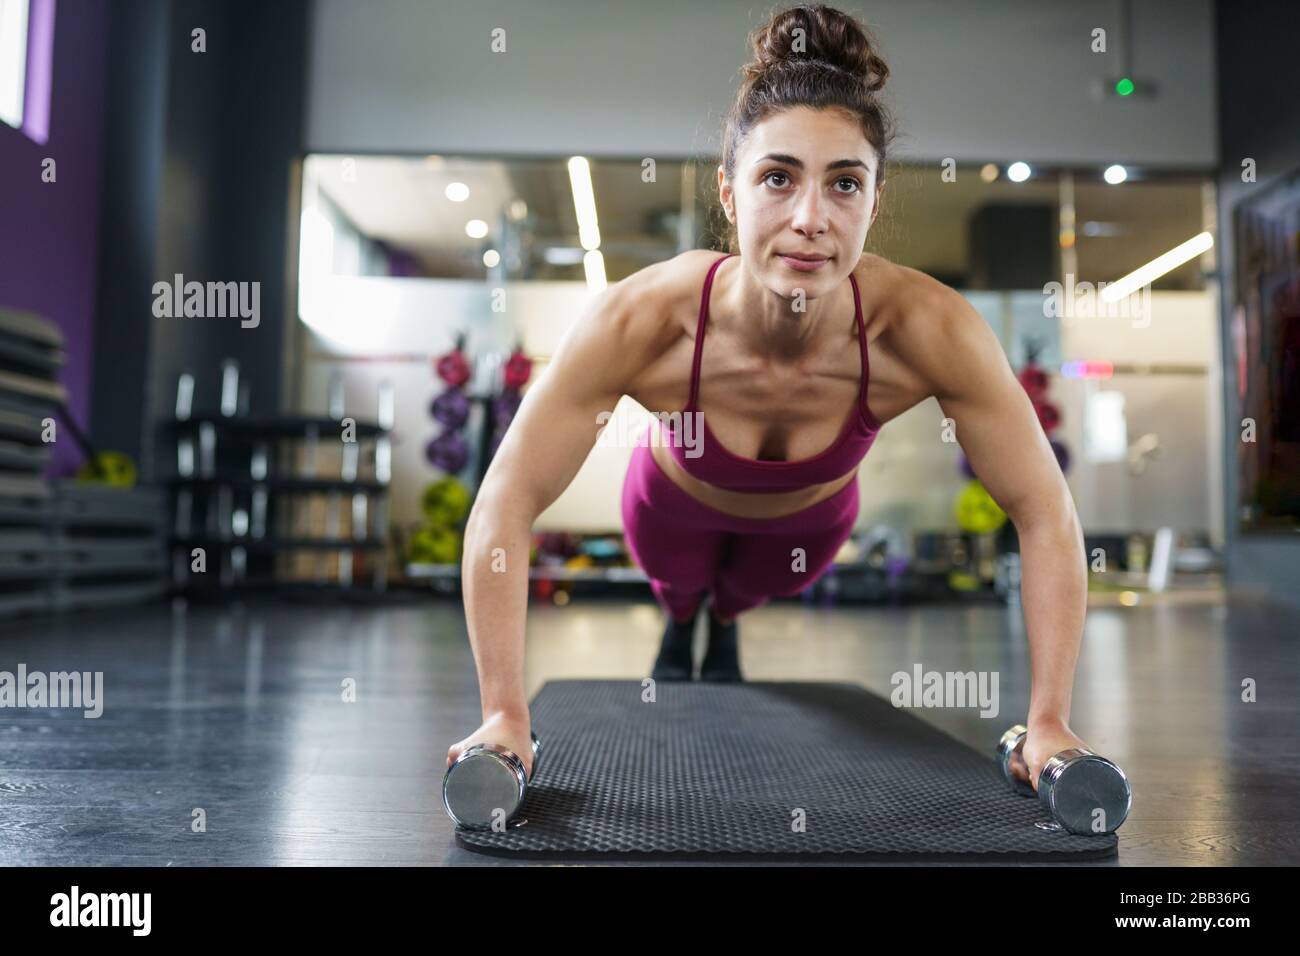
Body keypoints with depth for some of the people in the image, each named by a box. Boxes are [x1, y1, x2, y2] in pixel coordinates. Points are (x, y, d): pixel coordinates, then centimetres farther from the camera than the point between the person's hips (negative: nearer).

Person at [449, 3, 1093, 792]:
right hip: (677, 504, -1)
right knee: (680, 592, 30)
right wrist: (505, 716, -34)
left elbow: (1046, 516, -29)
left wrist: (1049, 722, -30)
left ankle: (725, 627, 70)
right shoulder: (641, 320, -42)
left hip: (810, 517, 2)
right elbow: (505, 509, -34)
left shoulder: (927, 326, -40)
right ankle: (680, 625, 68)